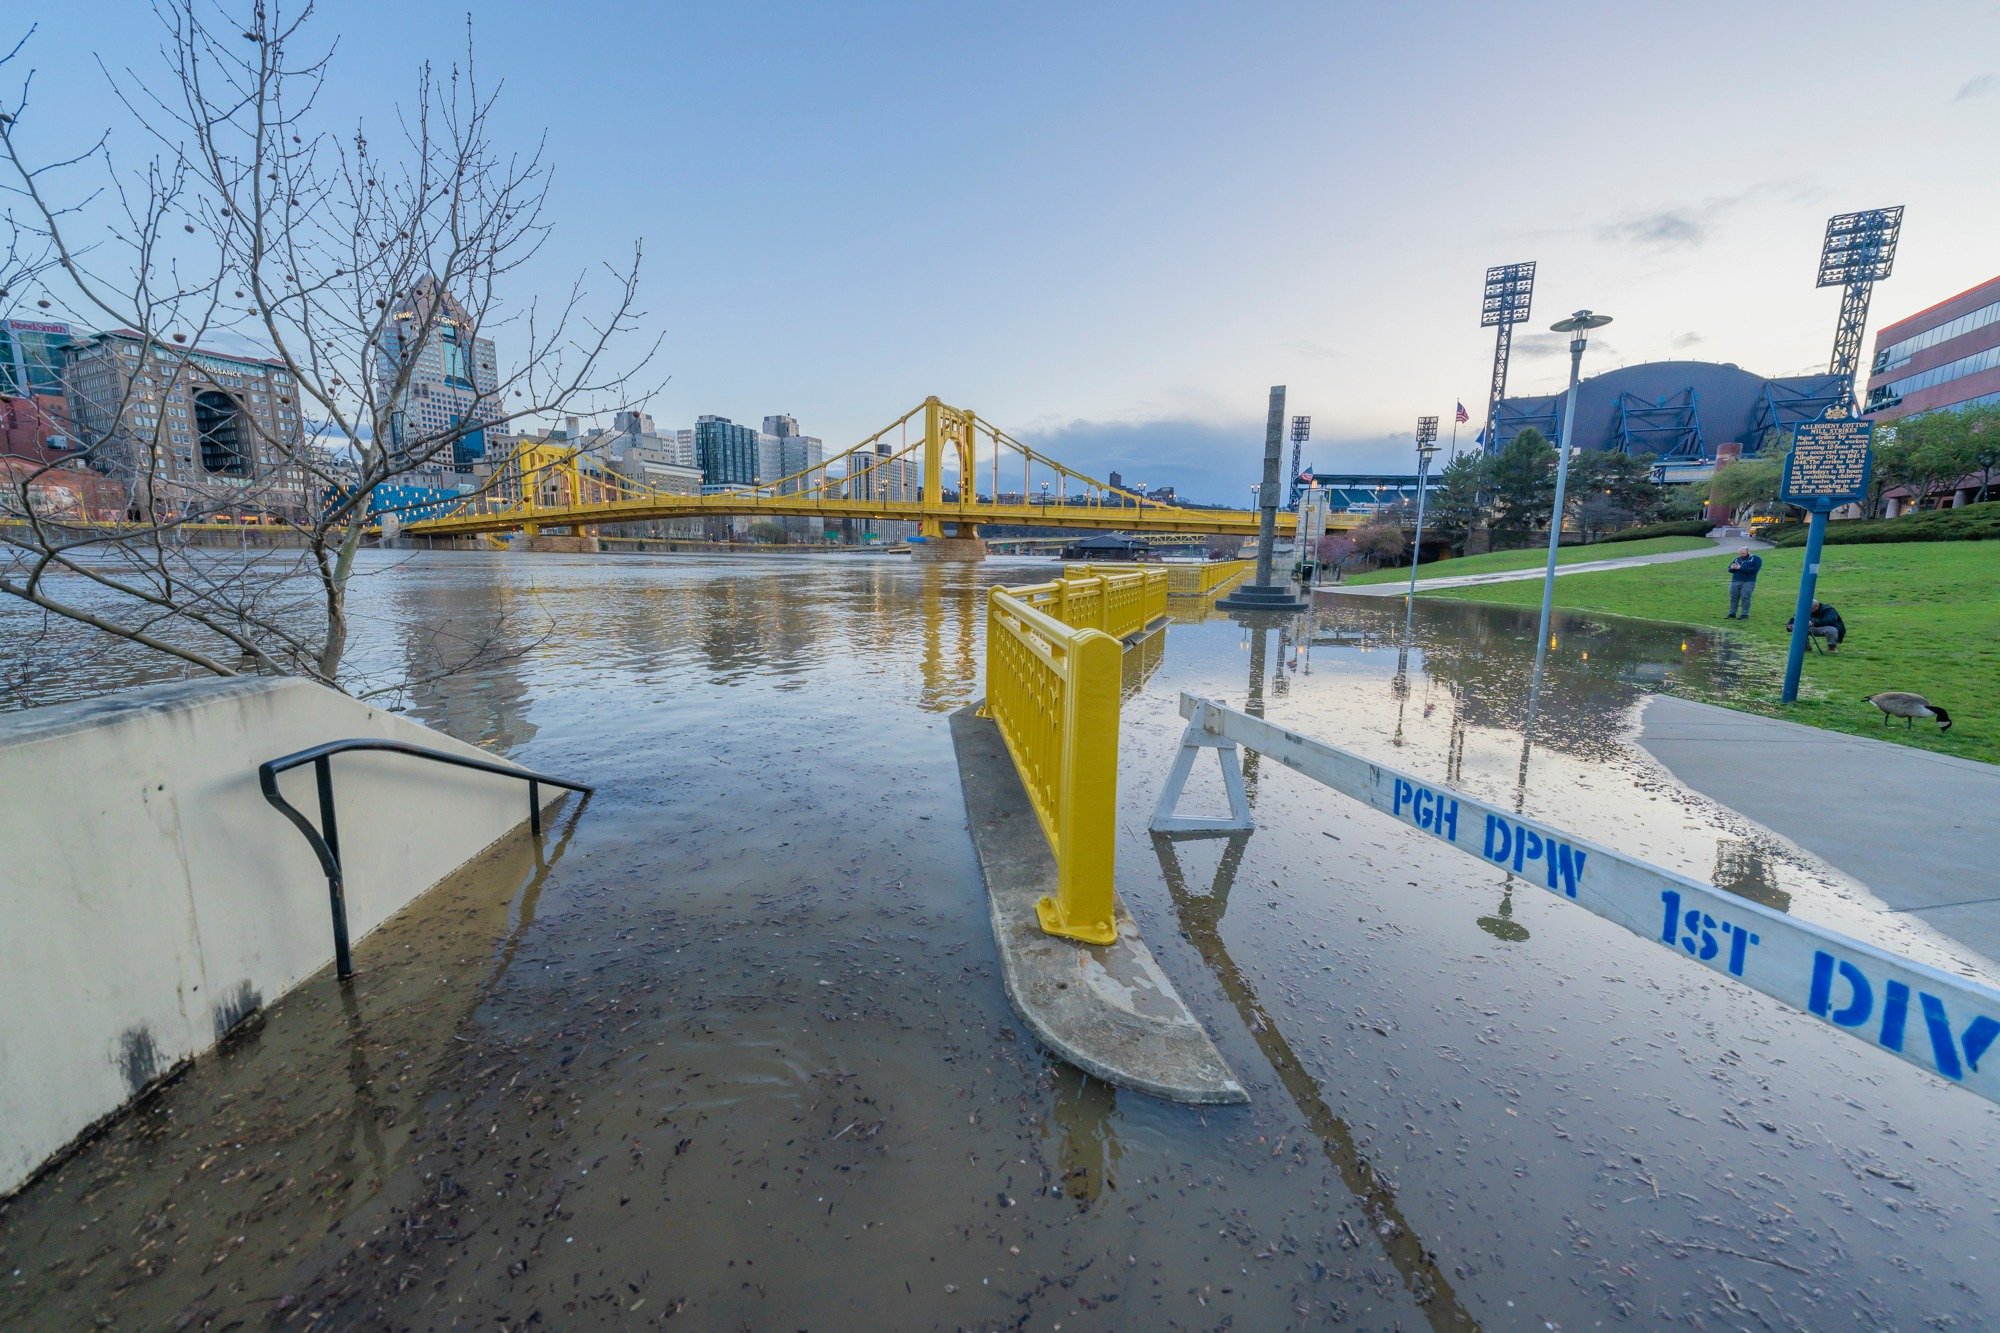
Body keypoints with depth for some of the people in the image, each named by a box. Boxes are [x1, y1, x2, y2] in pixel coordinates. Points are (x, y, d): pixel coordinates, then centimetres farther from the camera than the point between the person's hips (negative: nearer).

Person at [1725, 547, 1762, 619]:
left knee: (1745, 598, -7)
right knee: (1733, 598, 3)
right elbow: (1729, 569, 19)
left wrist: (1741, 568, -15)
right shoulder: (1737, 559, 18)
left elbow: (1755, 569, -11)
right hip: (1735, 581, 5)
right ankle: (1732, 614, 8)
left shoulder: (1756, 559, 3)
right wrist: (1732, 568, -6)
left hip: (1748, 582, -5)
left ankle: (1745, 614, -3)